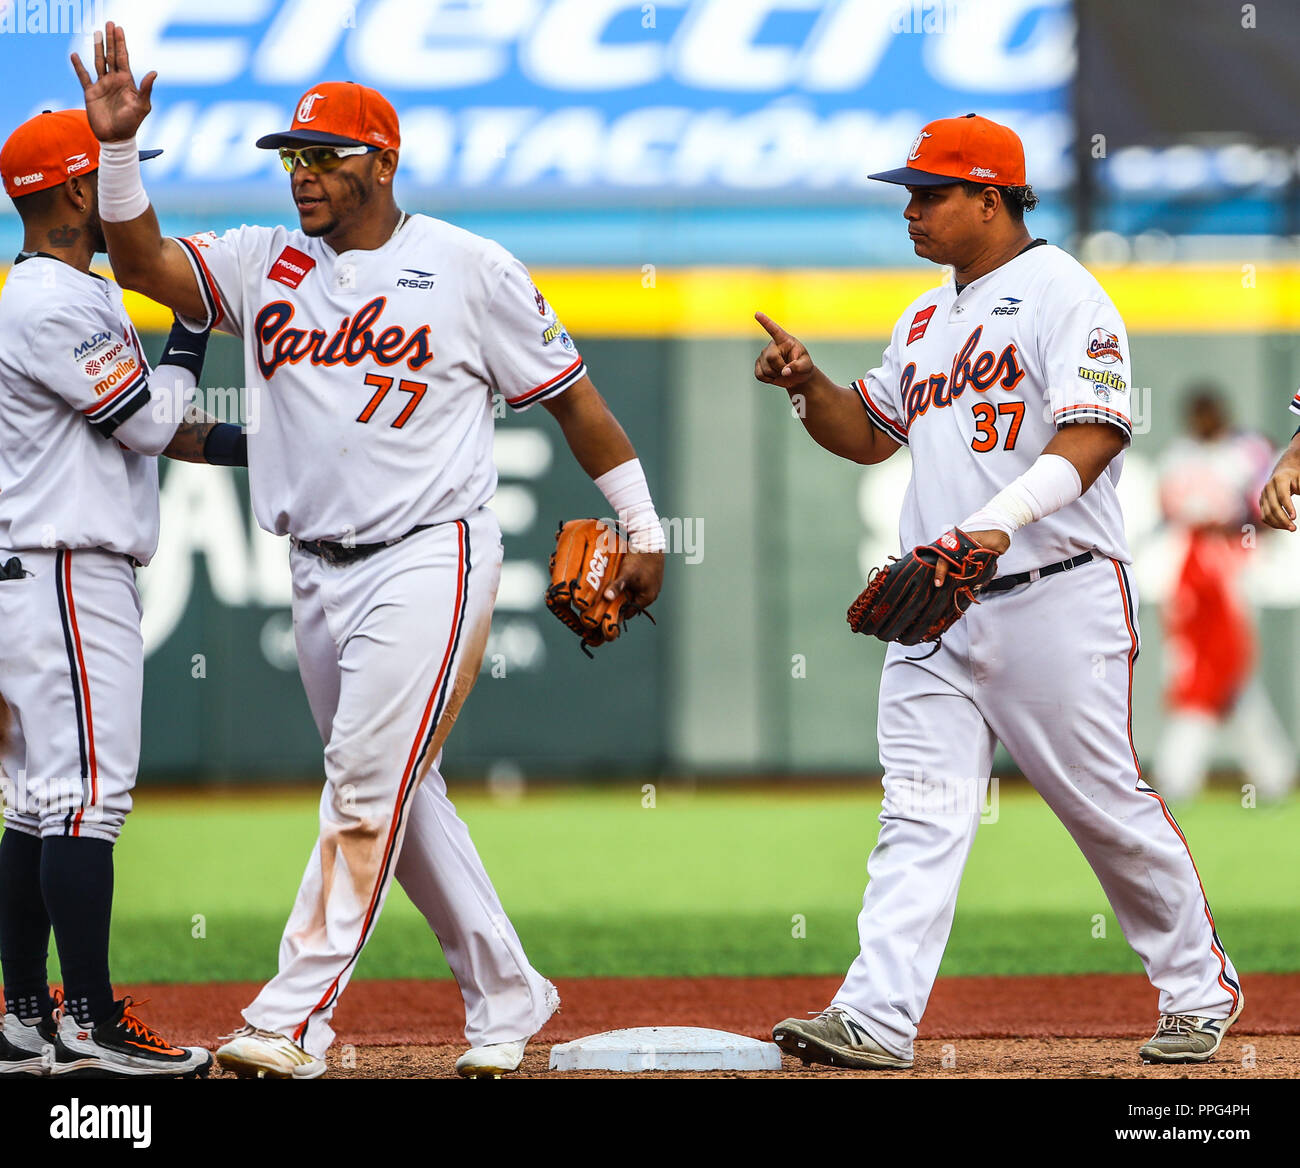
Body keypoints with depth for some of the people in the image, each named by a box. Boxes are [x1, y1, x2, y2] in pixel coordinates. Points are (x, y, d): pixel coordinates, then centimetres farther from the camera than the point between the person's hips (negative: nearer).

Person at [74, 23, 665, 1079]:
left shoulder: (469, 269, -2)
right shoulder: (266, 266, 9)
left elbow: (571, 395, 3)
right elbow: (143, 260, -3)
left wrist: (644, 530, 4)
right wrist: (118, 148, -18)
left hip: (431, 560, -6)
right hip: (321, 576, 6)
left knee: (369, 783, -15)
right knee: (398, 796, 11)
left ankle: (296, 1019, -18)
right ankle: (505, 994, 24)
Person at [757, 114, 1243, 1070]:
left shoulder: (1061, 293, -7)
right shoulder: (926, 319, 20)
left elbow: (1091, 437, -18)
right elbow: (870, 435, 30)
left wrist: (998, 523, -32)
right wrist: (810, 386, 10)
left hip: (1056, 598, -7)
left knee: (1107, 806, 1)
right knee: (920, 814, -5)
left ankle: (1200, 990, 18)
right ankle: (877, 1018, -15)